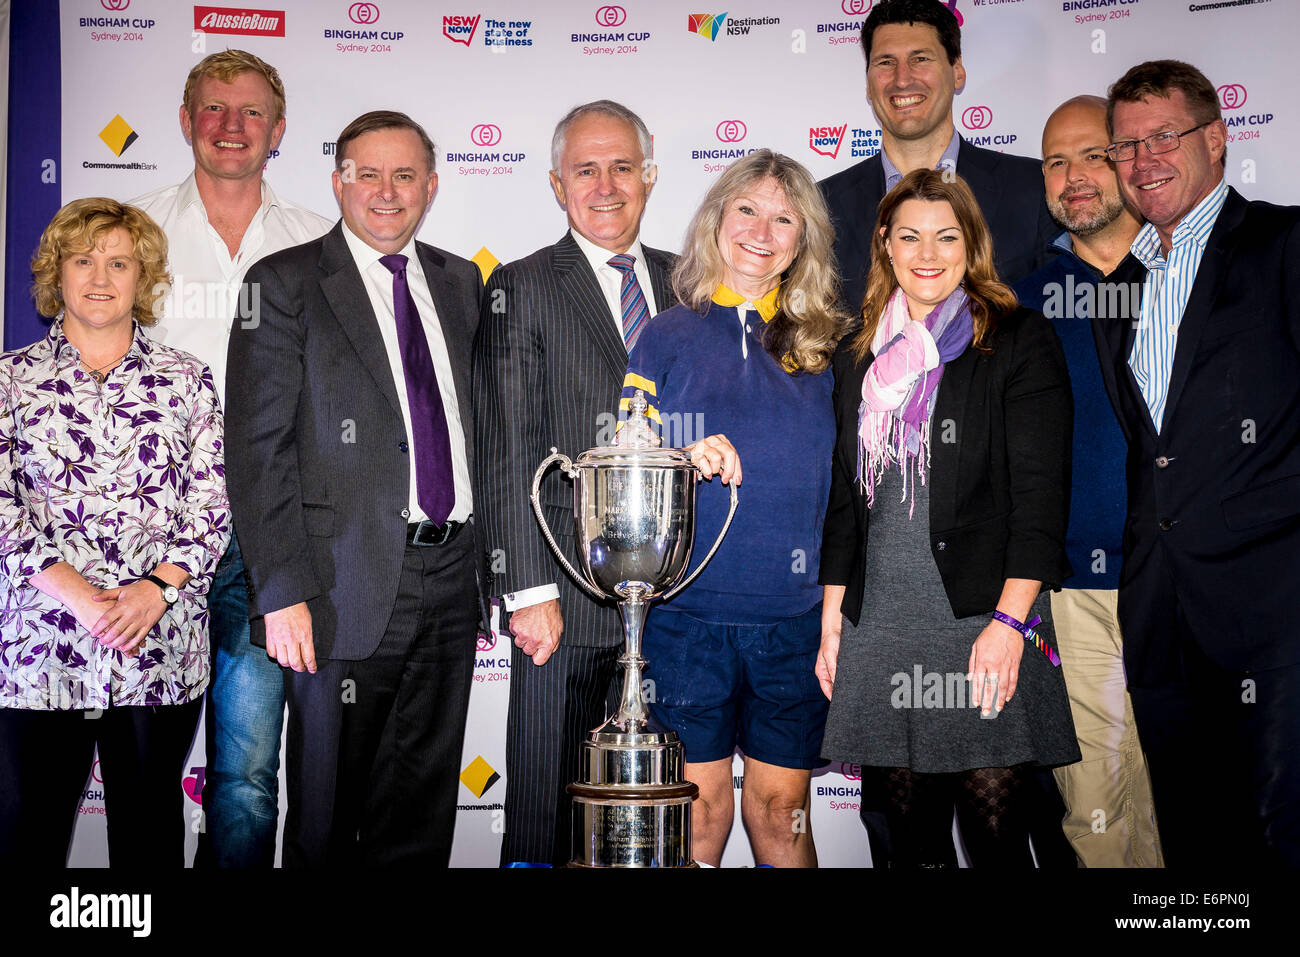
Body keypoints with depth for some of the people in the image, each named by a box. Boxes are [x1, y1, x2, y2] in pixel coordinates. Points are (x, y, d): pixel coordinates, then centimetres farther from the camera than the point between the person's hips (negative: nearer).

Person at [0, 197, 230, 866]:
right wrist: (83, 599, -14)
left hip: (162, 647, 1)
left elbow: (212, 507, 2)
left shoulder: (186, 379, 7)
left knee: (150, 829, 11)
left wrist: (157, 590, -13)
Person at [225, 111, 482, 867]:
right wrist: (283, 592, -15)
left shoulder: (459, 281, 13)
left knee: (424, 810, 15)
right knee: (330, 811, 8)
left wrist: (491, 562, 11)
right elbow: (259, 450, -8)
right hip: (349, 589, -4)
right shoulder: (285, 284, -3)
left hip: (451, 580, 5)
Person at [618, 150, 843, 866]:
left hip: (796, 617, 2)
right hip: (688, 612, -1)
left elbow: (843, 484, 10)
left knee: (781, 806, 11)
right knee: (700, 807, 6)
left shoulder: (821, 349, 8)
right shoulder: (667, 336, 3)